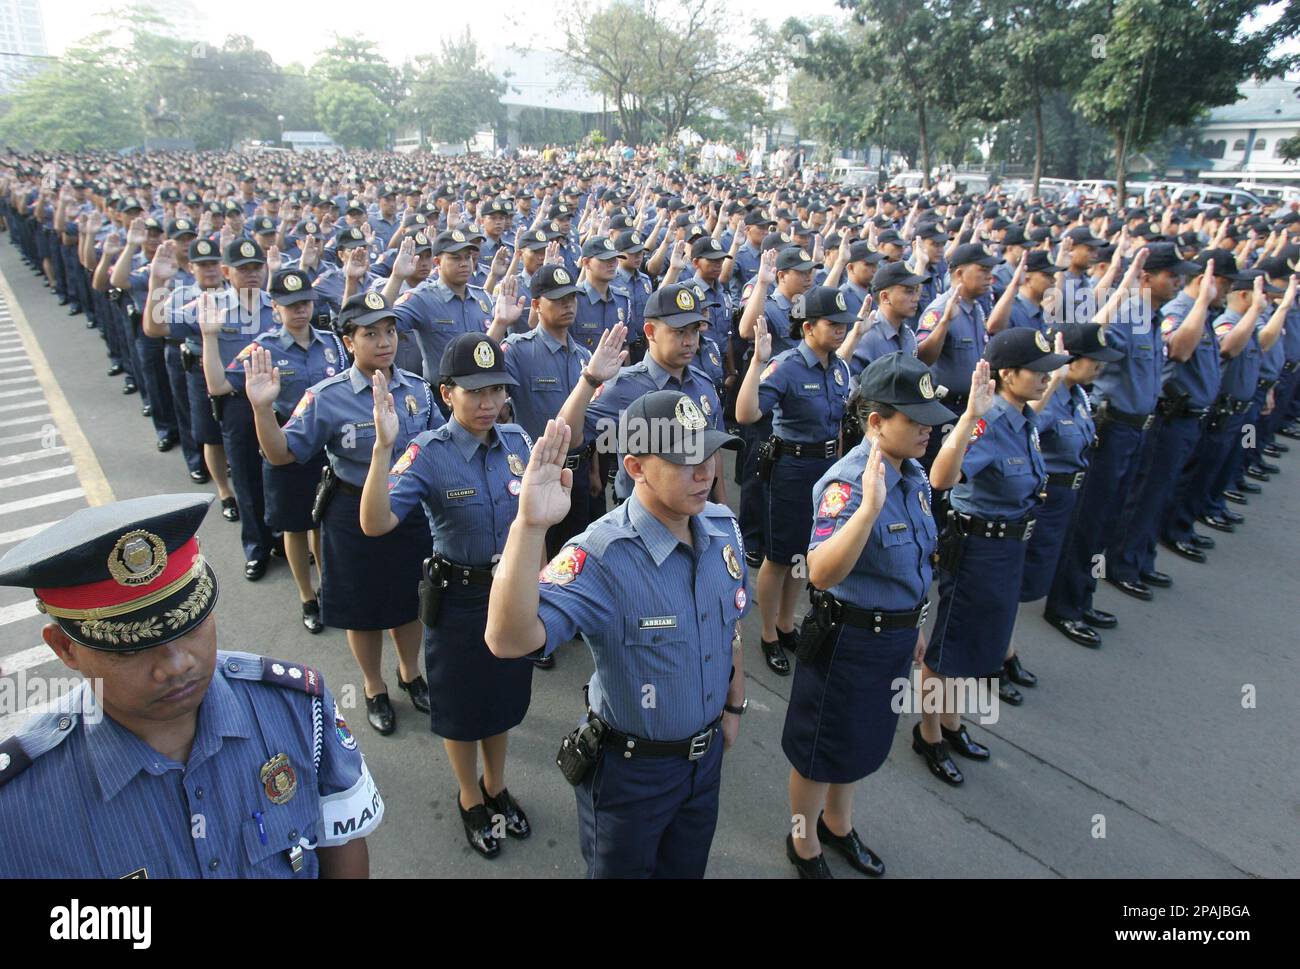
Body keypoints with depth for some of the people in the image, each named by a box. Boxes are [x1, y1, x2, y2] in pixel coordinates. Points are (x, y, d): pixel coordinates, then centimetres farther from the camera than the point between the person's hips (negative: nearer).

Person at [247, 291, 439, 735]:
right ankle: (374, 688, 40)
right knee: (364, 608, 15)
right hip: (355, 517, -3)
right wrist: (262, 408, -33)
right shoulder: (326, 398, -16)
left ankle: (410, 673, 47)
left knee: (409, 599, 21)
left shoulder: (417, 388, -4)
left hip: (412, 511, 4)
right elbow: (282, 453, -19)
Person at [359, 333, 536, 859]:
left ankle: (496, 787, 49)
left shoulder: (518, 441, -7)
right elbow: (376, 523, -35)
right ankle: (471, 800, 43)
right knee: (462, 704, 17)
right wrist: (382, 446, -44)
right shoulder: (428, 454, -21)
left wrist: (539, 577, 2)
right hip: (459, 598, -4)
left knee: (504, 696, 23)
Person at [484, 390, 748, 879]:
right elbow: (509, 640, -46)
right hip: (632, 769, -5)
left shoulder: (724, 528, -10)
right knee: (623, 868, 22)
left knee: (687, 867, 28)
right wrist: (530, 525, -56)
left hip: (707, 753, 6)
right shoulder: (600, 557, -31)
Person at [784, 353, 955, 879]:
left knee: (864, 740, 26)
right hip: (849, 638, -8)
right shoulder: (847, 484, -27)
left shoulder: (915, 476, -1)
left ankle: (838, 824, 52)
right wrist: (870, 507, -51)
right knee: (822, 747, 14)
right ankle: (804, 843, 40)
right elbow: (821, 573, -42)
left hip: (896, 634, 8)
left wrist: (915, 625, 19)